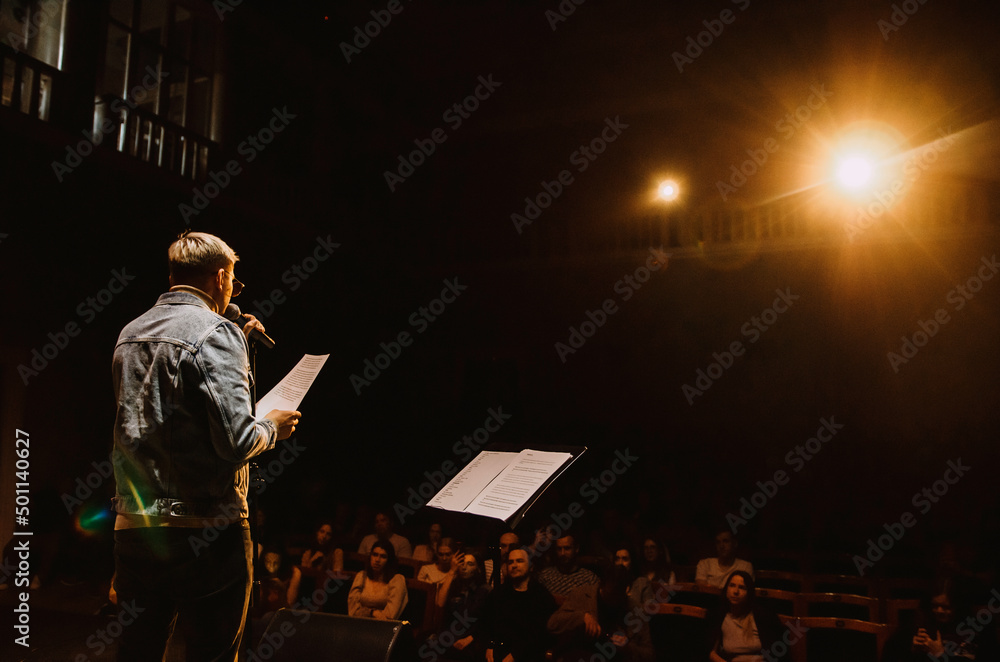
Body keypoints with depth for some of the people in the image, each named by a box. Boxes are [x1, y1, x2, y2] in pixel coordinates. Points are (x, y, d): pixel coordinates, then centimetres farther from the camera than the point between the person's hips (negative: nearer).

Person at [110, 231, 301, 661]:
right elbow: (235, 441, -21)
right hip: (205, 530, -7)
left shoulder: (130, 334, 12)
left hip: (132, 528, 7)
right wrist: (271, 427, 1)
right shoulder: (216, 333, -12)